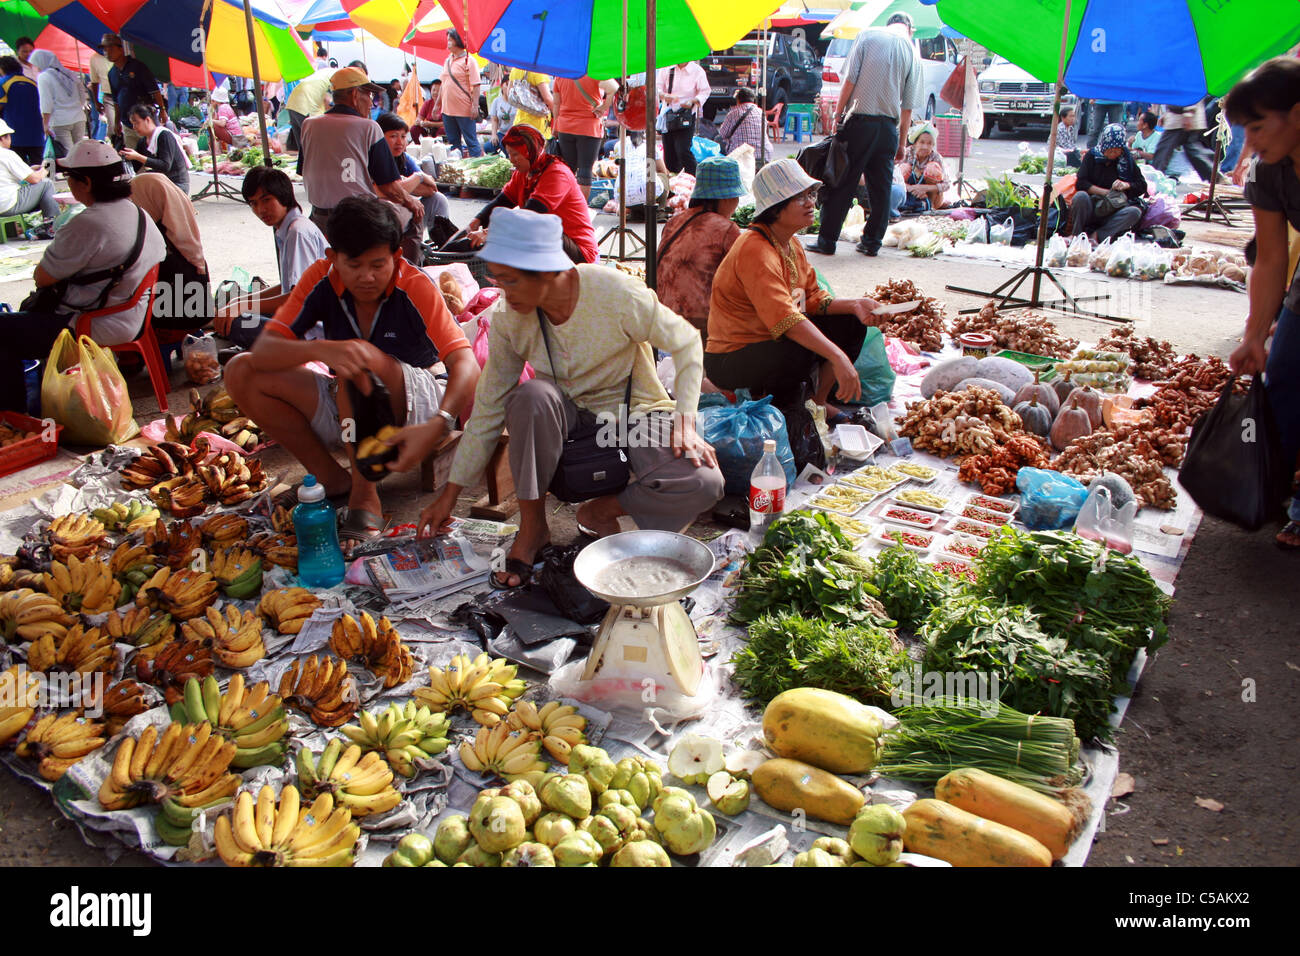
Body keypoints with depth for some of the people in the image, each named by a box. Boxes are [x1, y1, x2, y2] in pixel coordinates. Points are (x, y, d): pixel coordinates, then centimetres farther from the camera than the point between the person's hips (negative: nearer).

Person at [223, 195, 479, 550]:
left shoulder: (416, 286, -19)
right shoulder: (322, 279, -10)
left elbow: (466, 365, -30)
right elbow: (262, 351, -19)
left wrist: (437, 426, -48)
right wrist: (321, 350, -41)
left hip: (413, 406, -5)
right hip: (348, 406, 5)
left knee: (362, 355, -35)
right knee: (241, 372, -9)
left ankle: (365, 495, -22)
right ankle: (333, 479, -4)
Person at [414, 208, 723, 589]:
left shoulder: (616, 293, -23)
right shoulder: (509, 322, -12)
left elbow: (685, 342, -10)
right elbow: (488, 410, -5)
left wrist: (685, 422, -20)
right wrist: (450, 494, -3)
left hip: (636, 413, -1)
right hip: (570, 417, 2)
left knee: (705, 485, -28)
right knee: (532, 395, -35)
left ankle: (599, 512, -3)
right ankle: (532, 527, -16)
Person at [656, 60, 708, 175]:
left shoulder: (698, 71, -2)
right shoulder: (666, 69, 6)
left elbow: (704, 92, -2)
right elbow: (657, 88, 5)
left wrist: (692, 101, -21)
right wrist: (665, 95, -18)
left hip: (686, 115, -4)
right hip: (668, 113, 4)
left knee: (683, 150, -18)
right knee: (668, 151, 6)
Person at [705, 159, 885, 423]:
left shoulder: (791, 245, 7)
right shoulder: (755, 250, -25)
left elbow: (812, 299, 10)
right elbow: (785, 318, -36)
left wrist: (854, 305, -9)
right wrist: (838, 358, -41)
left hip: (772, 341, 10)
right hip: (731, 360, -10)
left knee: (851, 323, 3)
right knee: (802, 351, -37)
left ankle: (818, 402, 11)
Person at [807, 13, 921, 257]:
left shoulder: (867, 36, 1)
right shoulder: (912, 52, 8)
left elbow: (850, 81, -6)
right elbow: (908, 106, 7)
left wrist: (838, 115, 1)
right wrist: (901, 143, 13)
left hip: (860, 121, -2)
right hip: (889, 126, 3)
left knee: (842, 184, 1)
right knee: (881, 187, 10)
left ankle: (827, 240, 4)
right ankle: (872, 242, 14)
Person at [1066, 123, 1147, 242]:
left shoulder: (1127, 159, 6)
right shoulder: (1092, 155, 2)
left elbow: (1142, 186, 9)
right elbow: (1080, 183, -7)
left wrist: (1126, 185, -12)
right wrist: (1106, 192, -14)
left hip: (1113, 212, 1)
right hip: (1092, 207, -1)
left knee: (1135, 212, -30)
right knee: (1080, 196, -34)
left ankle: (1096, 236, -35)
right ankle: (1076, 236, -18)